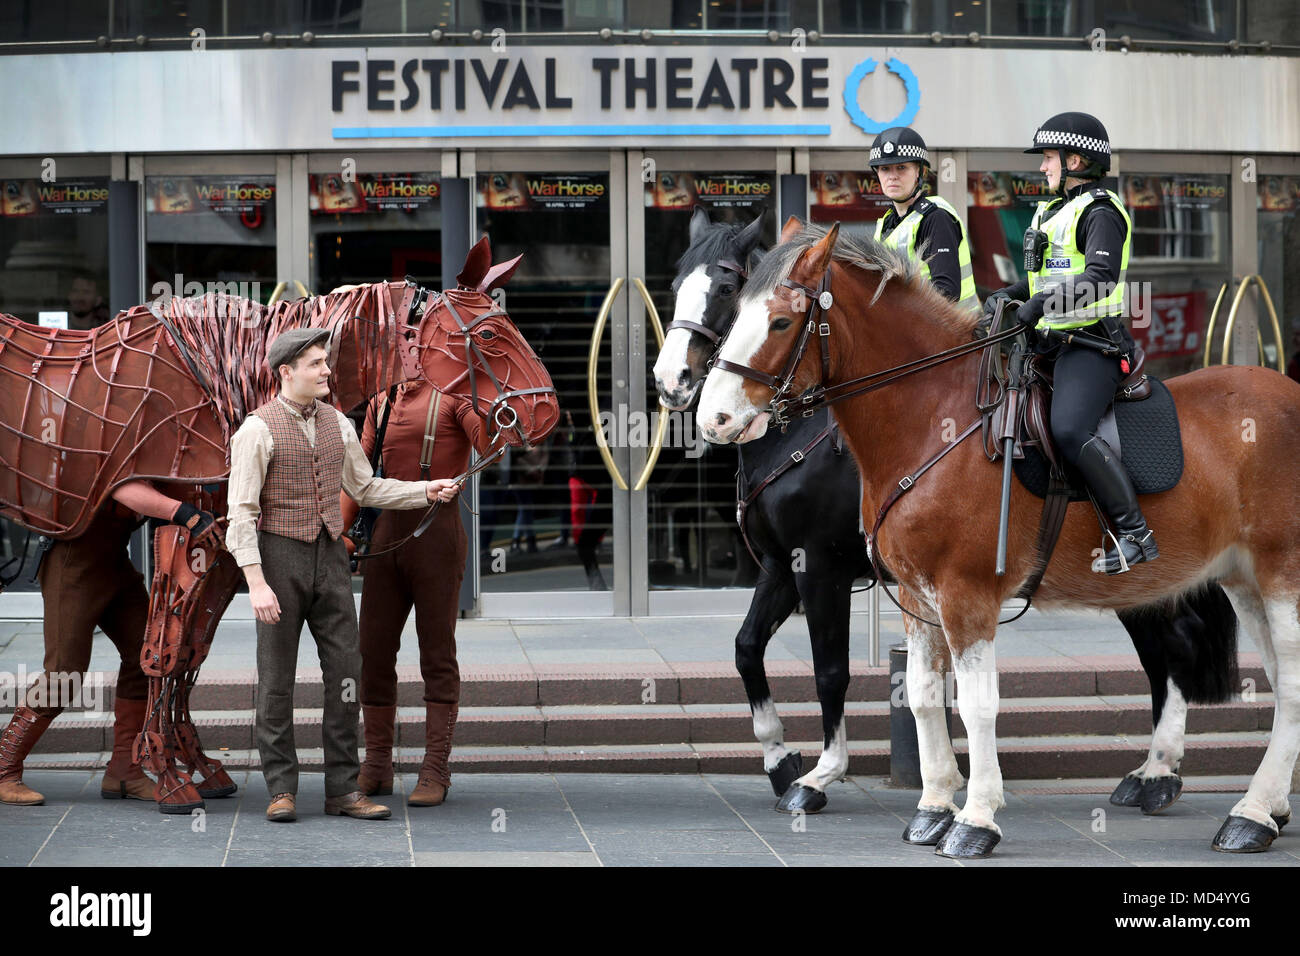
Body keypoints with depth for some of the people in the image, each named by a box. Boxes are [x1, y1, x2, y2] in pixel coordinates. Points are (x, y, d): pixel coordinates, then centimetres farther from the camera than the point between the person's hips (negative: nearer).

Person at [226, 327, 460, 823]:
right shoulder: (258, 429, -10)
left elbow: (365, 488, 19)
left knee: (345, 673, 1)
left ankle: (343, 790, 5)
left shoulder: (337, 424, 8)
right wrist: (256, 584, -20)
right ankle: (281, 791, 7)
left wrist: (426, 490, 8)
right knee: (277, 677, 0)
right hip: (280, 558, -5)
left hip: (330, 559, 5)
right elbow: (241, 512, -13)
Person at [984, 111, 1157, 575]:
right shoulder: (1053, 211, 21)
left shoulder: (1100, 212, -10)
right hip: (1053, 341, 11)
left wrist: (1041, 304, -32)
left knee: (1070, 431, -28)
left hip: (1090, 344, -11)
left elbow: (1099, 278, -23)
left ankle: (1135, 535, -26)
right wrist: (1007, 294, 11)